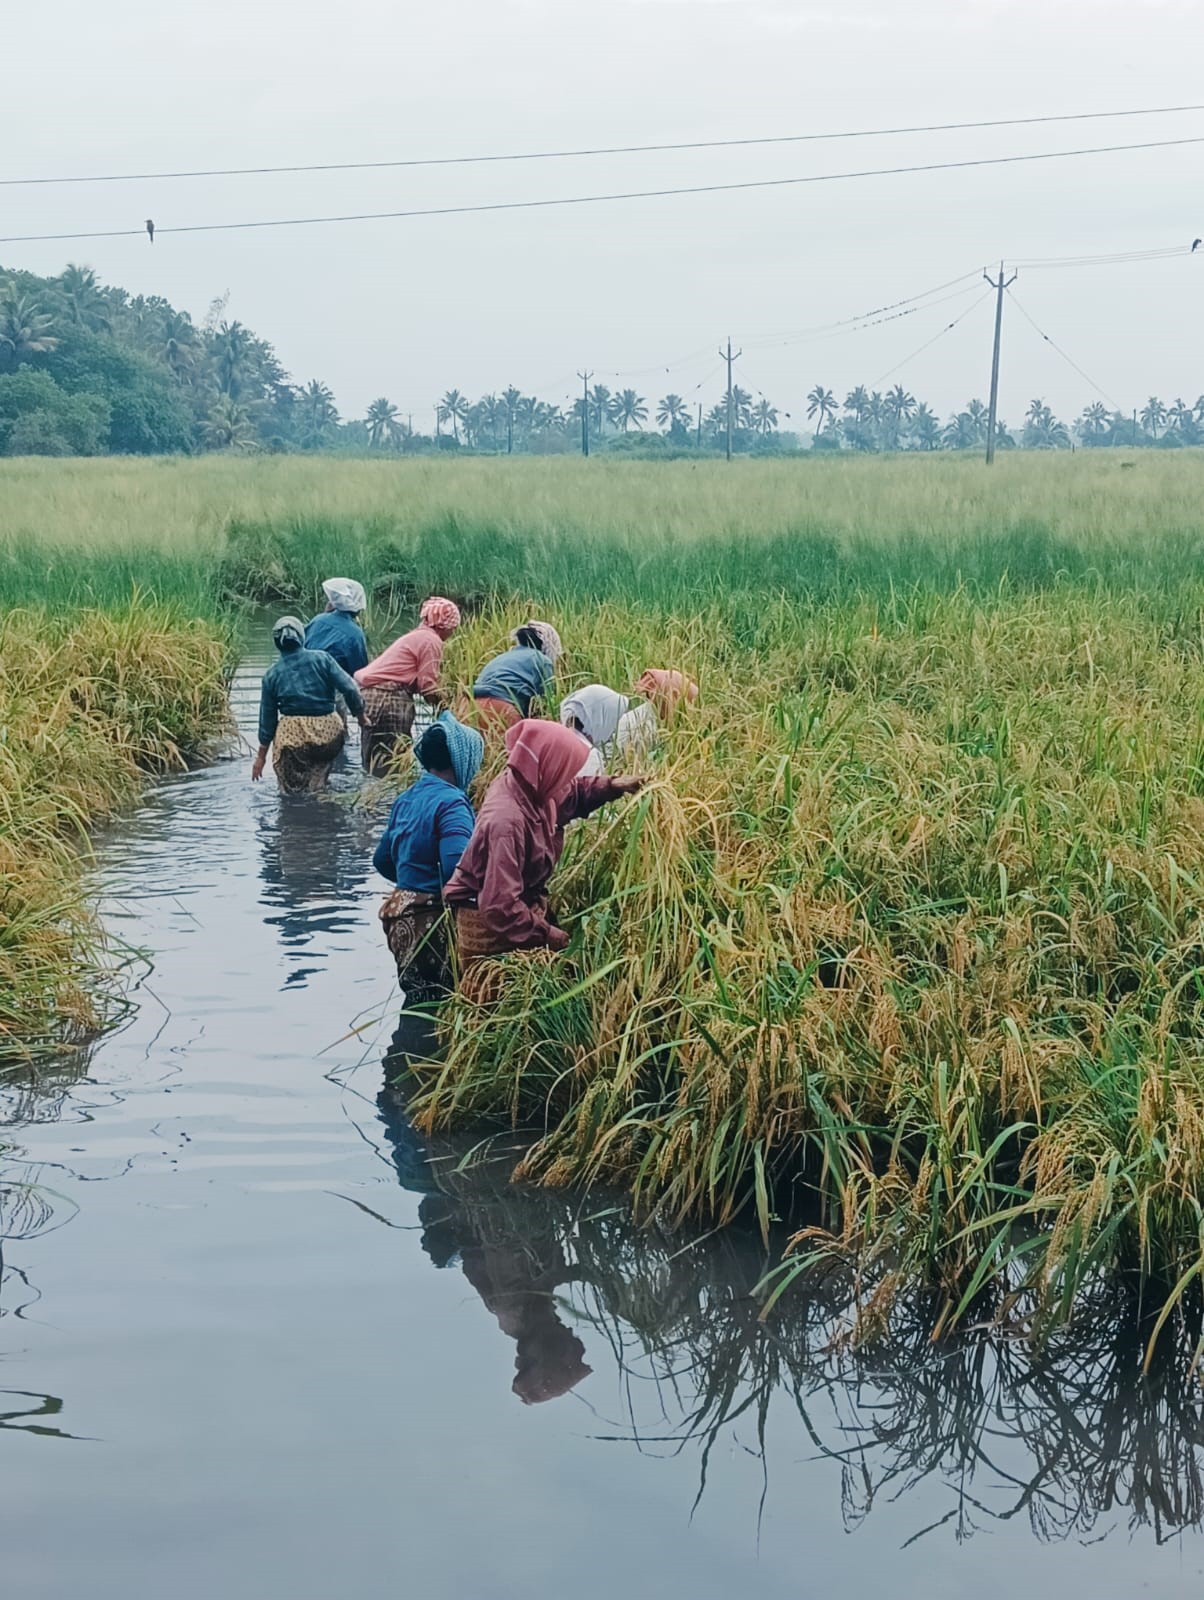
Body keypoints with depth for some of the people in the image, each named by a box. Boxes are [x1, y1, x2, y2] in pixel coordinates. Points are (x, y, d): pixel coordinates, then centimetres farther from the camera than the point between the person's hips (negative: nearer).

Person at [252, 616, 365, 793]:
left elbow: (267, 717, 9)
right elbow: (350, 690, -6)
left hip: (292, 736, -1)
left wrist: (261, 756, 17)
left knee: (293, 792, 9)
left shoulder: (272, 674, 5)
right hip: (328, 733, 1)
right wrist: (361, 716, 10)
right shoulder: (321, 659, 1)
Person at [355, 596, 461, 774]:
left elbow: (418, 681, 16)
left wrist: (441, 701, 11)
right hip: (388, 699, -10)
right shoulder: (431, 640, -8)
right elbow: (428, 685, -12)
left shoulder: (417, 636, 23)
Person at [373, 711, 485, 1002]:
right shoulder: (451, 802, -16)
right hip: (433, 921, -9)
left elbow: (382, 860, 21)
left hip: (401, 915, 9)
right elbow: (456, 869, -29)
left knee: (417, 1000, 17)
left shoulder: (407, 798, 11)